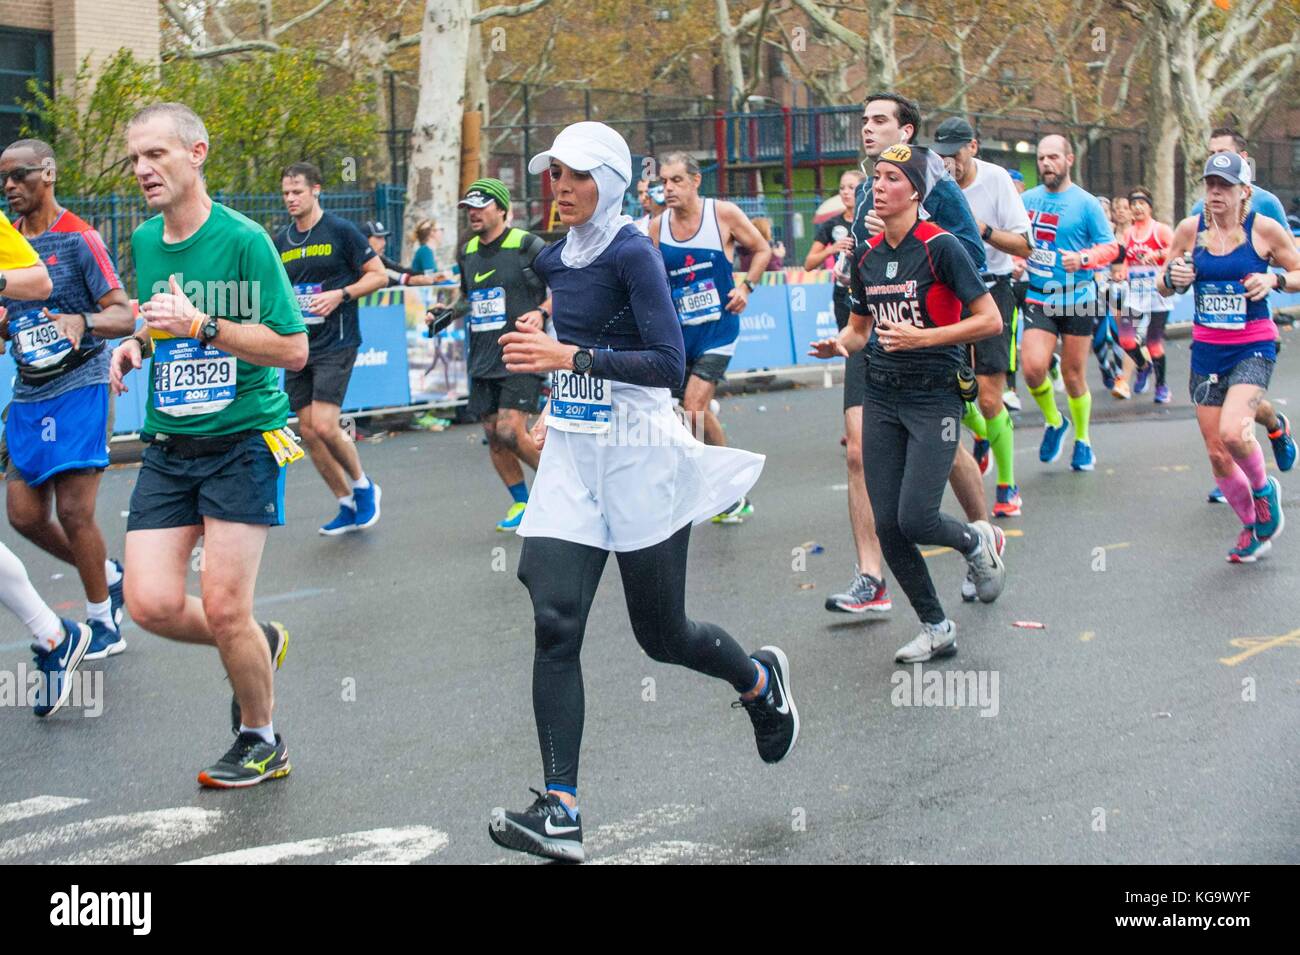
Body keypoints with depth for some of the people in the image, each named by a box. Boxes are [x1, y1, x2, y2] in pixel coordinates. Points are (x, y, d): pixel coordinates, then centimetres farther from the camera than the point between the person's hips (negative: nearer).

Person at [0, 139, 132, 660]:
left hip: (79, 388, -7)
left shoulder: (78, 238, -9)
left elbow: (124, 315, -12)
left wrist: (83, 322, -33)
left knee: (73, 513, -6)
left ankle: (103, 621, 10)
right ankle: (109, 576, 27)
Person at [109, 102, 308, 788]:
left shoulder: (243, 239, -10)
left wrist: (199, 325, -20)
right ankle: (257, 645, 24)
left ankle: (261, 739, 17)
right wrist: (137, 344, 5)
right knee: (151, 604, -6)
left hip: (243, 442, -6)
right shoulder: (143, 242, 10)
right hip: (166, 449, 6)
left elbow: (293, 349, -12)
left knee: (223, 609, -7)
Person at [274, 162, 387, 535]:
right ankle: (349, 507, 19)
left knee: (324, 427, -17)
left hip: (336, 343, -6)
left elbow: (379, 276, -3)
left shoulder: (341, 231, -6)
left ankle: (363, 486, 10)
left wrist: (340, 294, -15)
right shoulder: (280, 241, 11)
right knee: (308, 432, 6)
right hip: (298, 346, 6)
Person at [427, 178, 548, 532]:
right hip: (483, 359, 7)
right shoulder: (468, 253, 13)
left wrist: (542, 313, -21)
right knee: (493, 435, 5)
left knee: (511, 432, -16)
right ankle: (521, 503, 20)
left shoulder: (527, 246, -7)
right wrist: (449, 311, 9)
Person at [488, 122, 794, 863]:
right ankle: (561, 814, -11)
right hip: (571, 460, 6)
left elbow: (670, 364, -21)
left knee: (662, 635, 6)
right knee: (555, 626, -9)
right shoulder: (554, 261, 9)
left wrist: (570, 358, -26)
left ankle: (762, 681, 39)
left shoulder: (634, 254, -13)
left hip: (638, 461, -6)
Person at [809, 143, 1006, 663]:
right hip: (881, 396, 6)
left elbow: (990, 320, -12)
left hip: (935, 396, -6)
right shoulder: (866, 255, 8)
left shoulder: (941, 246, -11)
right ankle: (936, 629, 17)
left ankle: (976, 542, 22)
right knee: (887, 526, 1)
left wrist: (921, 337, -20)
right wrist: (839, 345, -3)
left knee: (915, 519, -13)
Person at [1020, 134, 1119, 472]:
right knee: (1033, 367, -16)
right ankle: (1053, 422, 13)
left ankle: (1082, 439, 26)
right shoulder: (1028, 200, 7)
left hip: (1076, 299, -2)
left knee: (1073, 375, 5)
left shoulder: (1086, 203, -4)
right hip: (1038, 299, 2)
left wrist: (1083, 259, -23)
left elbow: (1111, 247, -4)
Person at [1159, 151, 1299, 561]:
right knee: (1217, 454, 6)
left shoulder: (1264, 228, -7)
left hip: (1253, 348, -4)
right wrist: (1172, 278, -13)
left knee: (1232, 432, -26)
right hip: (1206, 350, 4)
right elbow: (1163, 286, 9)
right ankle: (1252, 527, 29)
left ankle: (1264, 489, 7)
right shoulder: (1190, 229, 0)